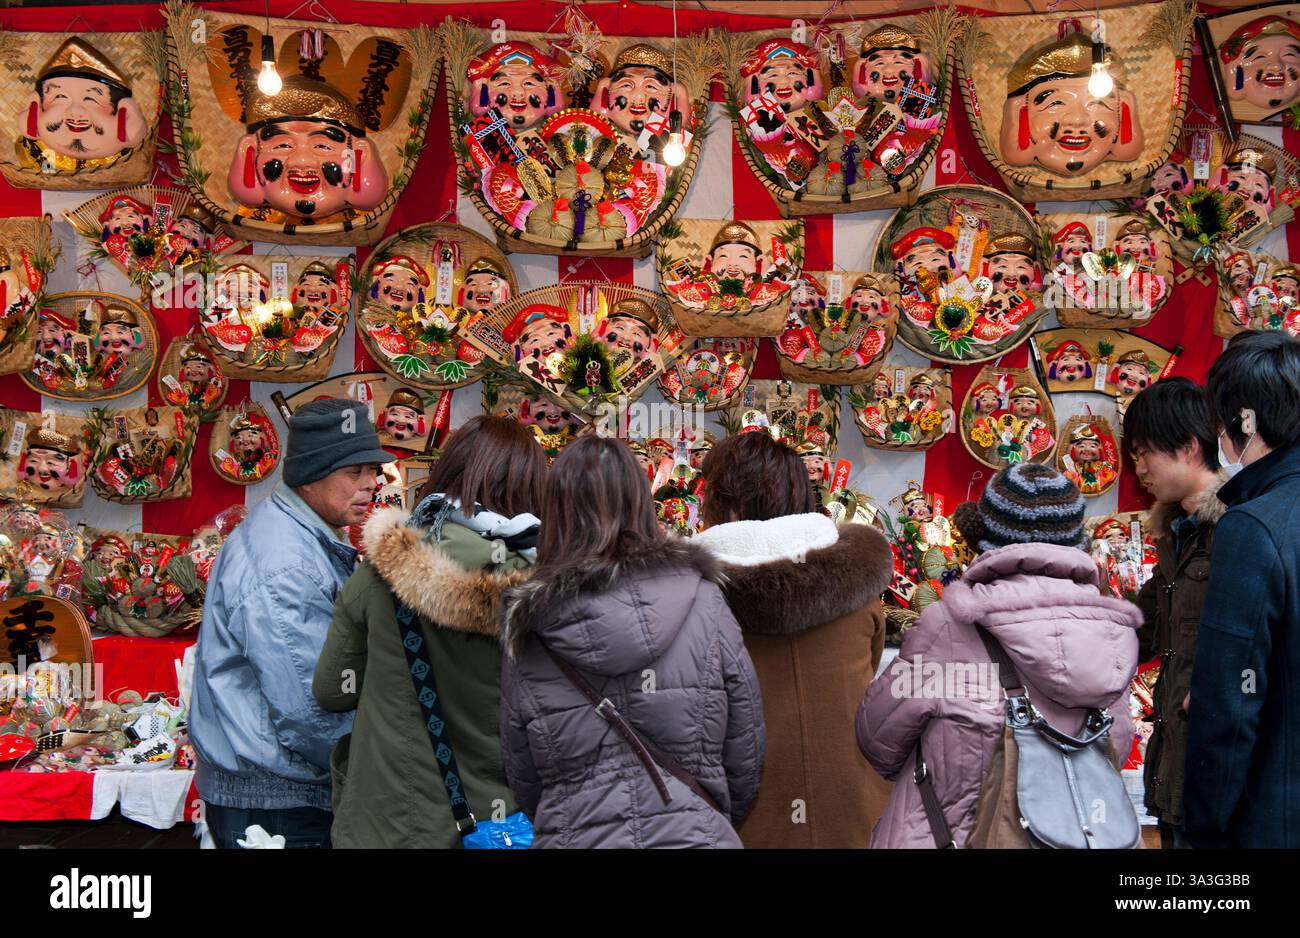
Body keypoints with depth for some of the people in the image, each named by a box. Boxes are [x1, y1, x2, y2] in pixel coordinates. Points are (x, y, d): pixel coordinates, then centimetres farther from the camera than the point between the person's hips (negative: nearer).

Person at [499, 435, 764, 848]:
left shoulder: (525, 639, -6)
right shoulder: (704, 603, -8)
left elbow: (523, 781, 3)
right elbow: (746, 757, -1)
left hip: (571, 837, 1)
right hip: (697, 833, 0)